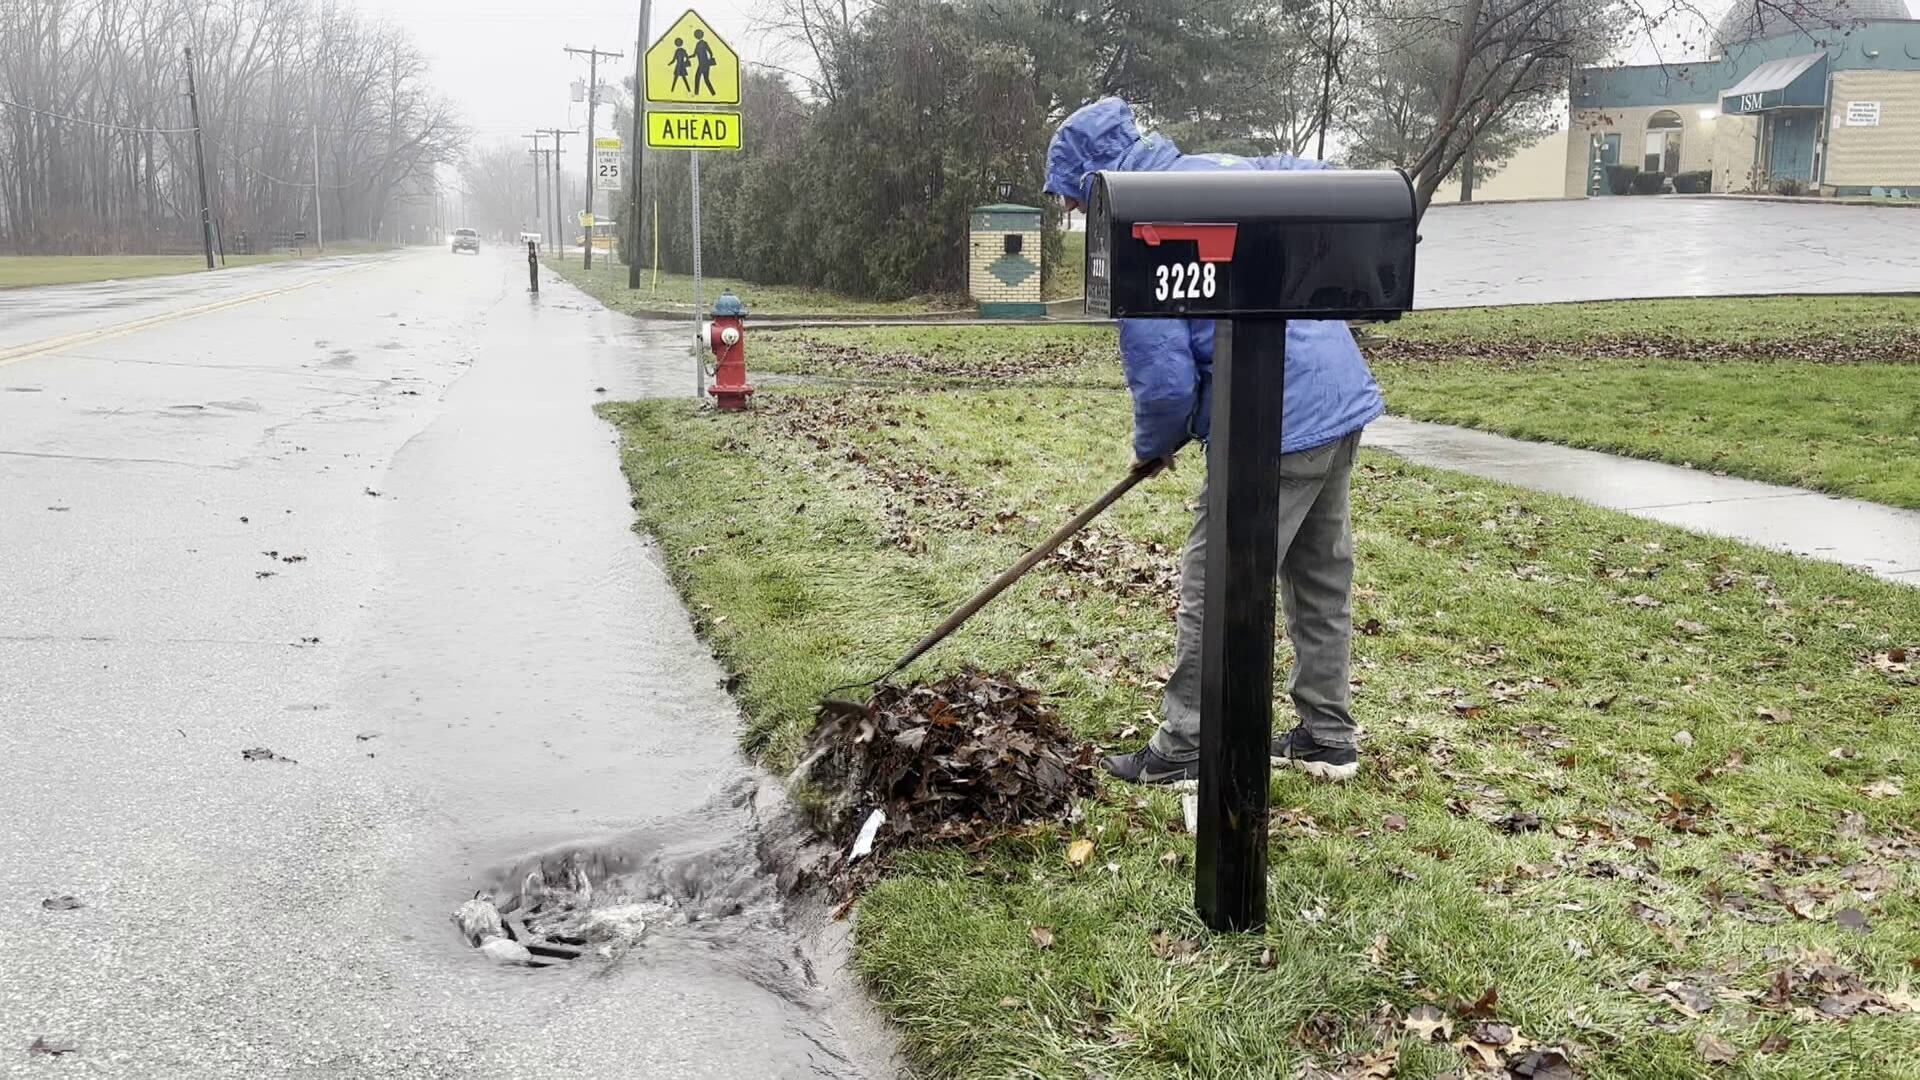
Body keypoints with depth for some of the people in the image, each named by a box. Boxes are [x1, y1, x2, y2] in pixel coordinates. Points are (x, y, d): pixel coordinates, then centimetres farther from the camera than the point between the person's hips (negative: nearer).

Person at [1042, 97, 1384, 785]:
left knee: (1213, 592, 2)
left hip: (1276, 425, -9)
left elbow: (1164, 378, -16)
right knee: (1322, 579, 18)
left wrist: (1153, 445, 5)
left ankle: (1184, 751, 11)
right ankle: (1327, 739, 28)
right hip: (1343, 397, 9)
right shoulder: (1218, 168, 10)